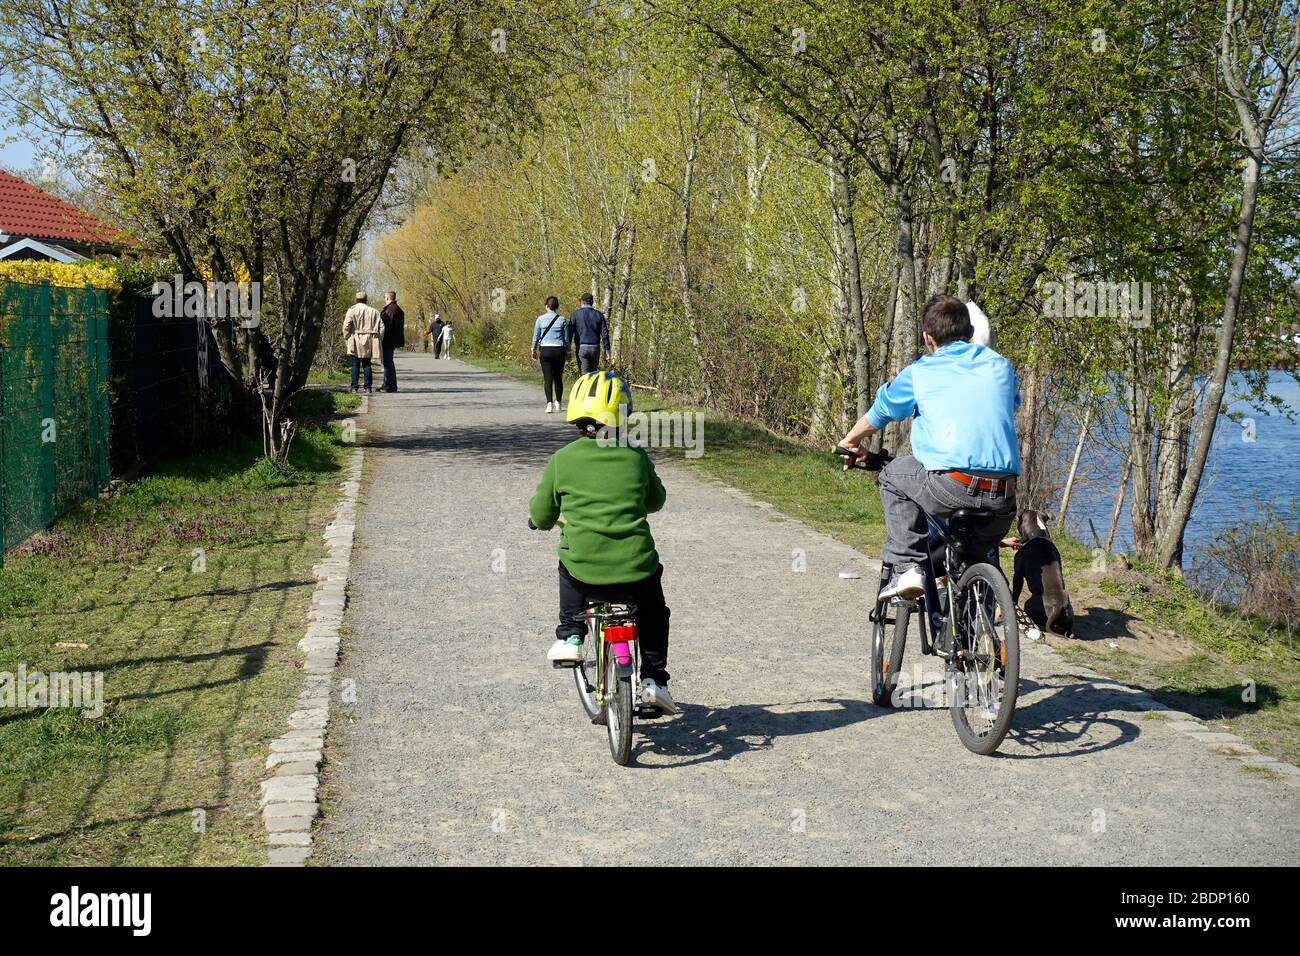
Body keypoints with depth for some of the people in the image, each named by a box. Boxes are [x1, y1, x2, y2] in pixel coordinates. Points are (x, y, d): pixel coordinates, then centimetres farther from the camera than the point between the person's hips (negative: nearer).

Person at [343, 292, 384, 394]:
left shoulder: (352, 310, -5)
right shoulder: (374, 312, 5)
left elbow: (346, 326, -10)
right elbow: (381, 327, 4)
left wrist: (346, 337, 4)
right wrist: (378, 339, 11)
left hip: (355, 342, -3)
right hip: (368, 342, 3)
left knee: (355, 365, 3)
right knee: (367, 364, 9)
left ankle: (354, 387, -1)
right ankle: (368, 387, 5)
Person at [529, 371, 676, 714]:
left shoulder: (562, 460, -1)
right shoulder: (636, 457, 3)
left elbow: (540, 516, 9)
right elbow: (656, 500, 21)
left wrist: (545, 518, 33)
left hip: (584, 572, 0)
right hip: (636, 570, 0)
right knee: (654, 610, 30)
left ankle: (569, 637, 26)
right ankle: (654, 679, 21)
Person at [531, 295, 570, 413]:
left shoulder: (541, 319, -1)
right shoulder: (562, 320, 0)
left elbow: (536, 336, 4)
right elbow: (566, 338, 5)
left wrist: (534, 350, 16)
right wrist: (568, 351, 17)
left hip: (545, 350, -1)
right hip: (559, 350, 1)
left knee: (547, 378, -3)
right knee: (558, 377, 12)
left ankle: (549, 403, -17)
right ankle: (557, 403, 20)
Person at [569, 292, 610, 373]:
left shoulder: (576, 314, 0)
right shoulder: (599, 315, 6)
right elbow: (604, 334, 3)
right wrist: (607, 351, 7)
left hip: (581, 348, -2)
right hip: (595, 348, 2)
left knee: (585, 375, -5)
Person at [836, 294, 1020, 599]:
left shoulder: (919, 372, 11)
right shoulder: (1000, 366, 19)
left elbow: (878, 413, 27)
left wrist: (850, 441, 48)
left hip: (950, 488, -4)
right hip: (1002, 500, 4)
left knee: (894, 475, 23)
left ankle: (906, 568, 13)